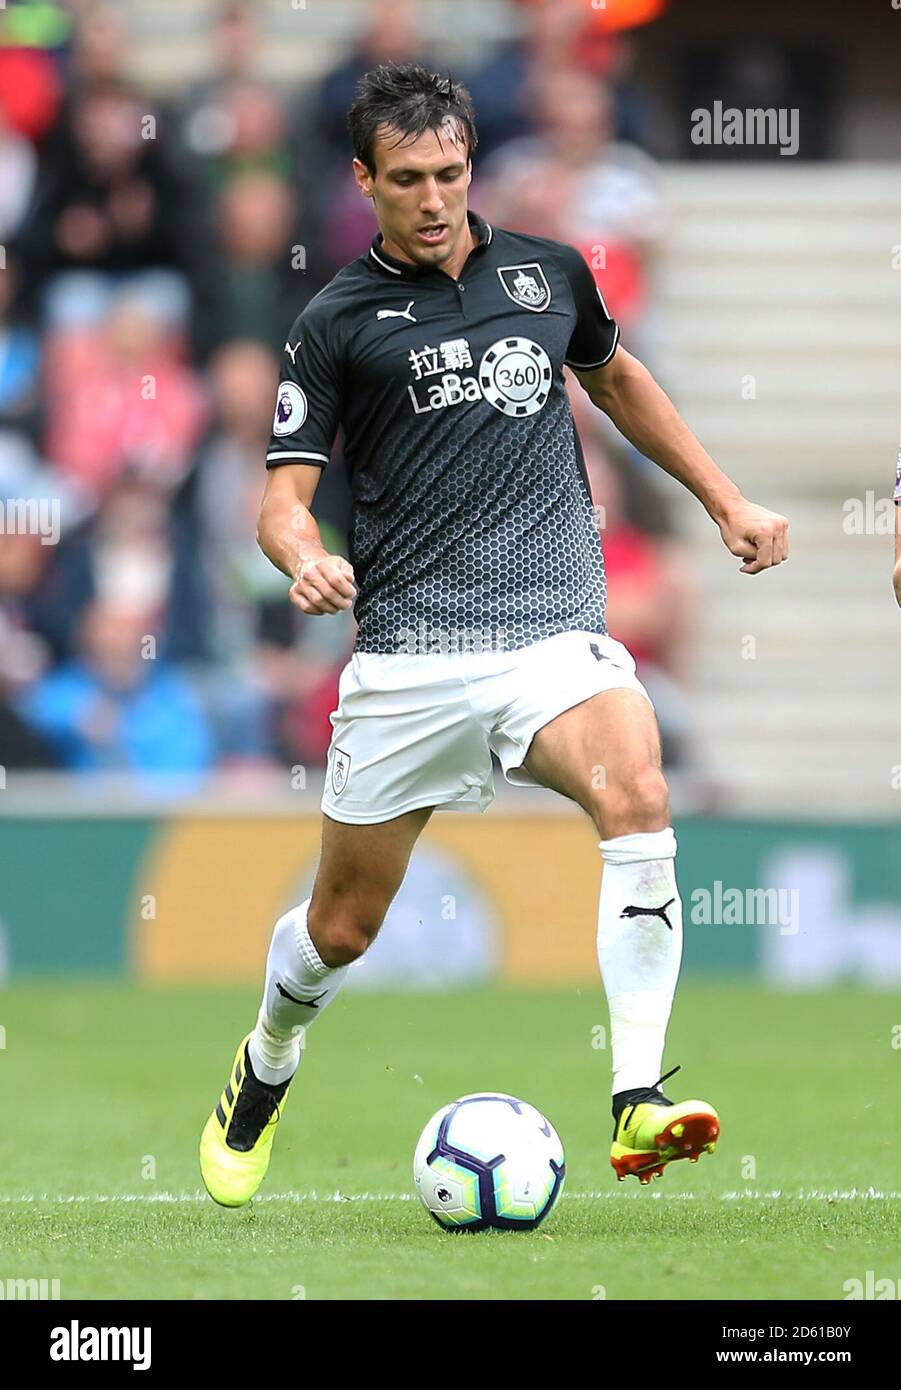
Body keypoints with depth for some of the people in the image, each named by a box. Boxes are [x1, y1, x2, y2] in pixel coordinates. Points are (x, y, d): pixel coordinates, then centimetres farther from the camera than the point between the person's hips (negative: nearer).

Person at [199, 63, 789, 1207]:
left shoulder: (548, 274, 11)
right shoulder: (338, 322, 2)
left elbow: (613, 377, 31)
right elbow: (284, 493, 0)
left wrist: (726, 501, 28)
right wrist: (304, 558, -23)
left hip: (556, 637, 1)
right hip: (409, 655, -1)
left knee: (637, 797, -30)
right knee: (342, 928, 7)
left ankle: (638, 1105, -35)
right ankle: (264, 1075, 40)